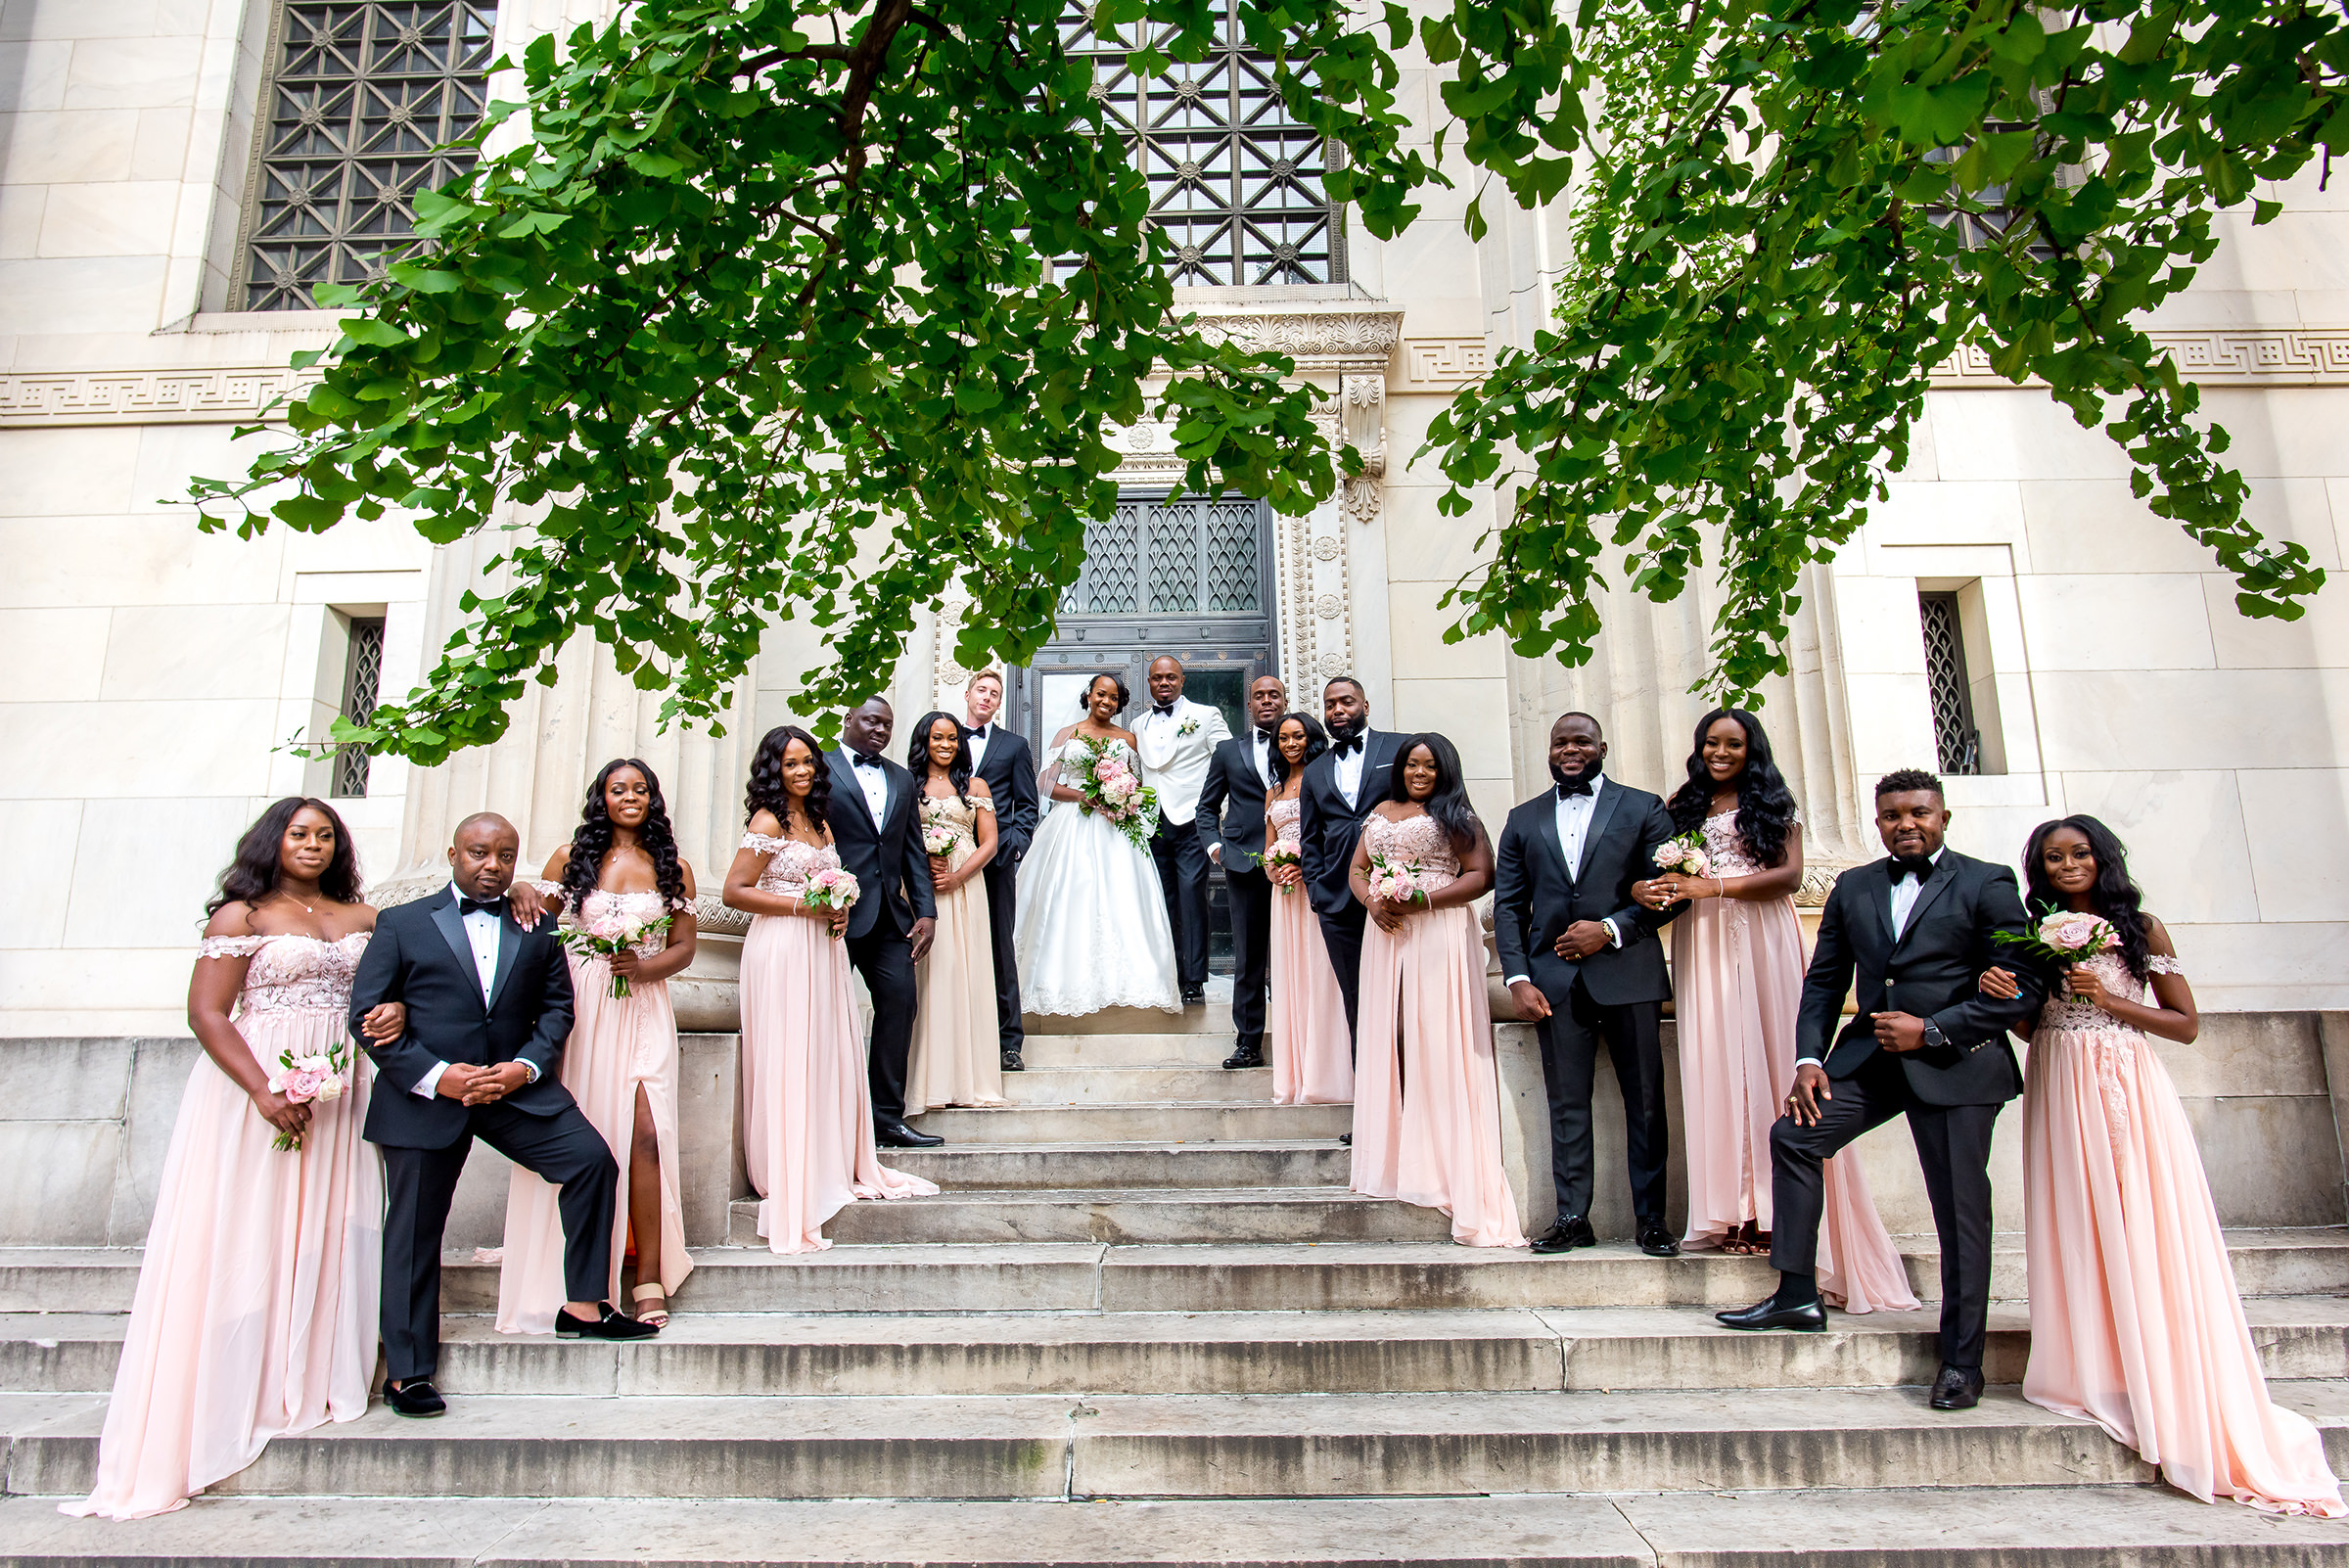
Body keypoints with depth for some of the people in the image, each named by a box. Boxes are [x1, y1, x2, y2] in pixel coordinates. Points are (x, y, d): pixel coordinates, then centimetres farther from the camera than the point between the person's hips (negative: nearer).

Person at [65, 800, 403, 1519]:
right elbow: (206, 1012, -9)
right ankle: (235, 1399, 12)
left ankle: (313, 1382, 20)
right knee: (245, 1240, 1)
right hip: (255, 1088, -4)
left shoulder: (363, 918, 11)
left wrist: (398, 1012, -6)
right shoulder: (241, 916, -2)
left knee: (328, 1236, 8)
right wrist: (264, 1091, -20)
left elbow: (394, 985, 19)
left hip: (339, 1093, 4)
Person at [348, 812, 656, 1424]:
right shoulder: (401, 925, 4)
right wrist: (435, 1074, -13)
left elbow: (556, 1006, 11)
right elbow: (366, 1013, -1)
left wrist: (526, 1067, -8)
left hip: (516, 1085, 2)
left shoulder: (538, 930, 11)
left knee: (592, 1158, -14)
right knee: (414, 1231, 5)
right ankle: (408, 1373, 21)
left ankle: (584, 1306, -1)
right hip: (426, 1096, -2)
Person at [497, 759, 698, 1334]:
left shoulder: (673, 868, 10)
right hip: (579, 1005, 1)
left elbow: (683, 948, 9)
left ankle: (649, 1279, -7)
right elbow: (534, 924, 11)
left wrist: (644, 967, -10)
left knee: (645, 1131, -13)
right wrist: (521, 892, -10)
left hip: (643, 1008, 0)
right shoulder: (571, 857, 10)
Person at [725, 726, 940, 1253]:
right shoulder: (768, 822, -7)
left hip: (824, 951, 8)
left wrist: (840, 911, 5)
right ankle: (790, 1185, 3)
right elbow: (735, 891, -12)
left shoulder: (820, 821, 16)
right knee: (787, 1064, -4)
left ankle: (835, 1167, 21)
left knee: (832, 1058, 10)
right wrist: (803, 905, -16)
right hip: (782, 951, -8)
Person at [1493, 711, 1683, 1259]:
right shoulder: (1524, 819, 14)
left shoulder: (1643, 808, 8)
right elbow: (1508, 905, 10)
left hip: (1628, 973, -1)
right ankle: (1572, 1216, 11)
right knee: (1566, 1102, 4)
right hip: (1556, 980, 2)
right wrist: (1518, 978, -1)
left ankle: (1651, 1217, 14)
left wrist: (1611, 929, -11)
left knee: (1645, 1099, 3)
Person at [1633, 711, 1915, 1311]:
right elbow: (1661, 873, 12)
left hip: (1761, 937, -2)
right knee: (1715, 1061, -2)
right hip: (1702, 942, 2)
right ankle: (1735, 1211, -1)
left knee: (1768, 1053, -6)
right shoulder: (1681, 806, 15)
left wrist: (1715, 887, -13)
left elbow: (1790, 874, -3)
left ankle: (1775, 1206, -3)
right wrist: (1643, 890, -12)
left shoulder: (1772, 804, 8)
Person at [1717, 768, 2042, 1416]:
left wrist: (1931, 1029, -15)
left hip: (1955, 1064, -4)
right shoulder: (1853, 888, 10)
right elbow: (1824, 979, 12)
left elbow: (2025, 986, -8)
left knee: (1960, 1211, 1)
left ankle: (1962, 1361, 15)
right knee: (1794, 1135, -7)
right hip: (1870, 1057, 4)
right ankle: (1797, 1295, 6)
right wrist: (1809, 1058, 0)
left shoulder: (1986, 884, -3)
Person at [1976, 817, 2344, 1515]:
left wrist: (2109, 999, -11)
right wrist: (2006, 997, -7)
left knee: (2143, 1229, -3)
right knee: (2076, 1229, 1)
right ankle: (2091, 1372, 9)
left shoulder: (2141, 928, 4)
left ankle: (2159, 1383, 7)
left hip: (2127, 1087, -2)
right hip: (2058, 1090, 2)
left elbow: (2187, 1025, 2)